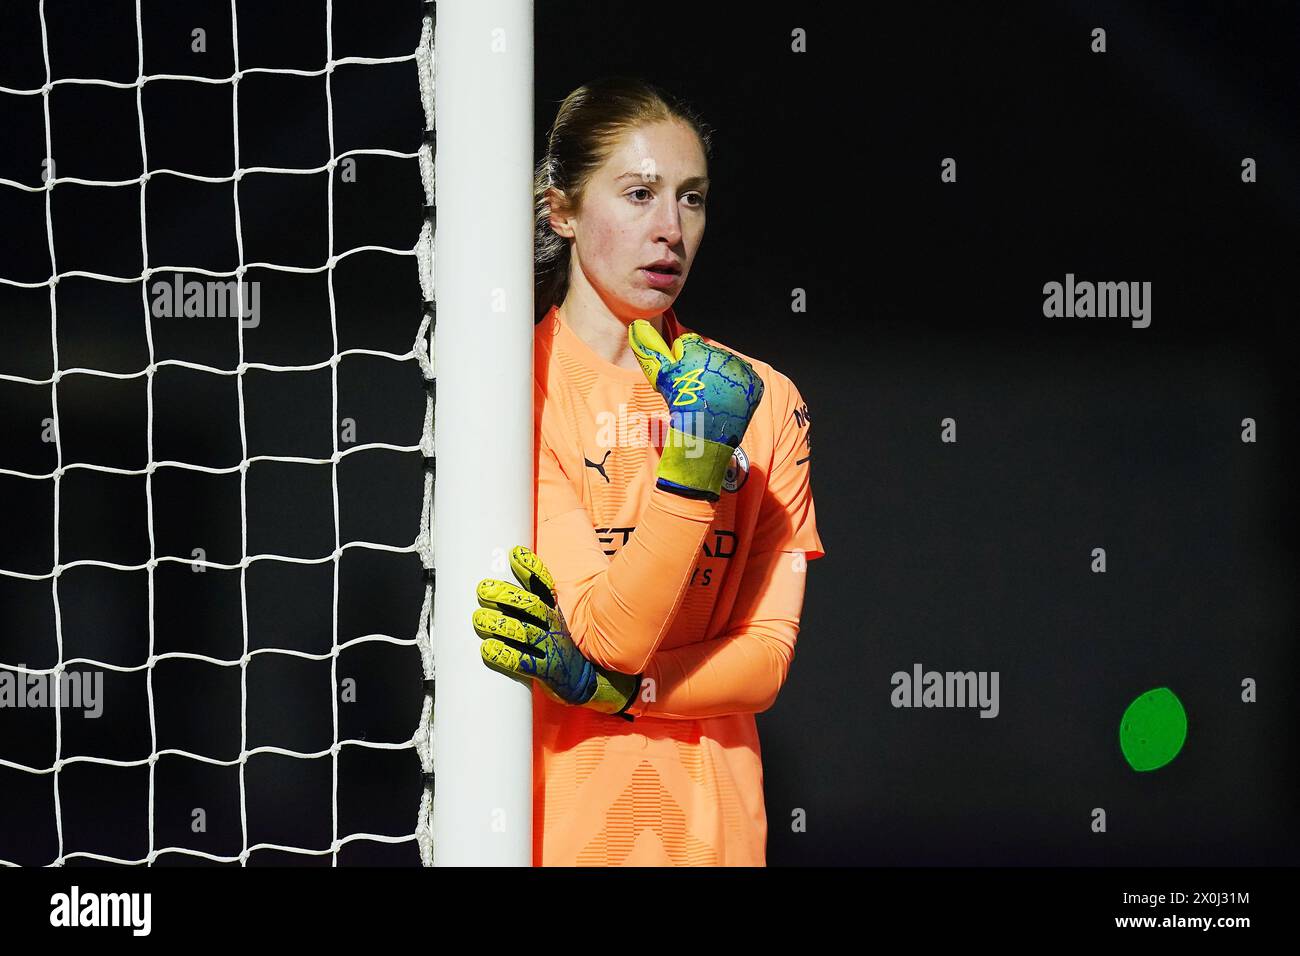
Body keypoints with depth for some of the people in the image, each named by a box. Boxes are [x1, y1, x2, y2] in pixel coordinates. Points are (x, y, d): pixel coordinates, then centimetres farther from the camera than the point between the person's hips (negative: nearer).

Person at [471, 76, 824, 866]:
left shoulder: (765, 401, 4)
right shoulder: (519, 385, -9)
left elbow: (766, 659, -1)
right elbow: (611, 633, -16)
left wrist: (607, 683, -15)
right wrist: (695, 460, -25)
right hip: (557, 822, -3)